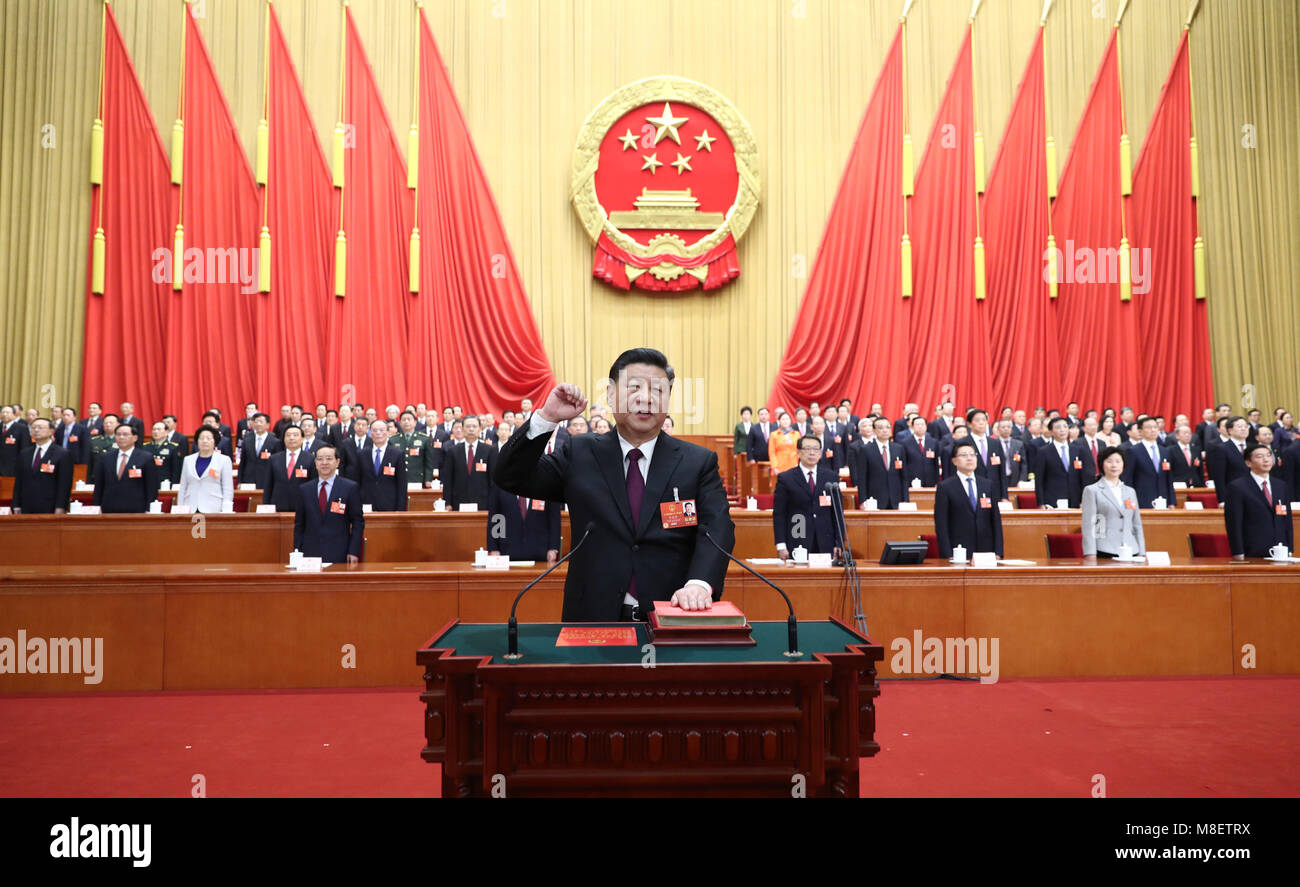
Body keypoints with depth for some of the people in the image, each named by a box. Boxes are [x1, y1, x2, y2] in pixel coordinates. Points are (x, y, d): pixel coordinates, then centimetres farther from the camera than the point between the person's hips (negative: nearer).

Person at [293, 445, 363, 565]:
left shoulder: (351, 488, 1)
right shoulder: (304, 489, 11)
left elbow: (358, 523, 0)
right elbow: (299, 524, 14)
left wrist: (354, 552, -8)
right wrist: (297, 551, 5)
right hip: (310, 554, 3)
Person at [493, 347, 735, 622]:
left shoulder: (698, 462, 6)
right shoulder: (580, 453, 9)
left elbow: (717, 528, -5)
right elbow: (510, 478, 5)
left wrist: (700, 583, -25)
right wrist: (547, 418, -8)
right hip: (593, 618, 0)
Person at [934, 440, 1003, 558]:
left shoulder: (987, 485, 12)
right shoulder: (945, 487, -1)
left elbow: (996, 520, 10)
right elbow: (941, 525, -5)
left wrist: (998, 553, 2)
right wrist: (948, 557, -12)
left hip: (986, 553, 4)